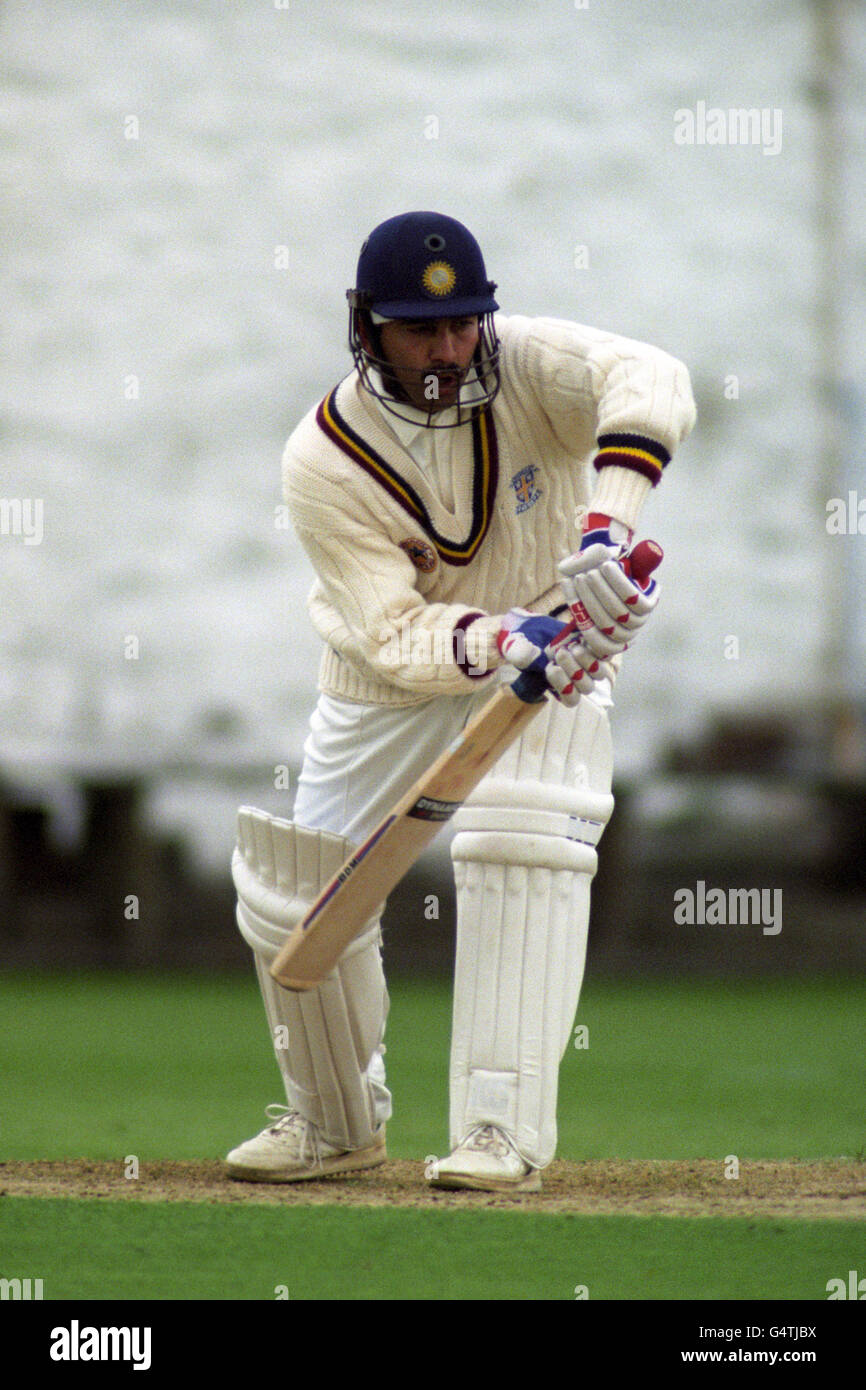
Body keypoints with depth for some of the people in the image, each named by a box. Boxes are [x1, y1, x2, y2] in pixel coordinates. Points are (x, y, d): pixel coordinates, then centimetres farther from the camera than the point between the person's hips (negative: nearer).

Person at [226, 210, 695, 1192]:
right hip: (393, 679, 2)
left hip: (549, 645, -1)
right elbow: (399, 639, -30)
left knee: (521, 842, -27)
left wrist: (606, 529, -62)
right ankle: (337, 1124, 28)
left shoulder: (525, 365, -25)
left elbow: (649, 383, -47)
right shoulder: (323, 463, -25)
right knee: (291, 899, 2)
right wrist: (504, 641, -50)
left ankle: (503, 1132, -25)